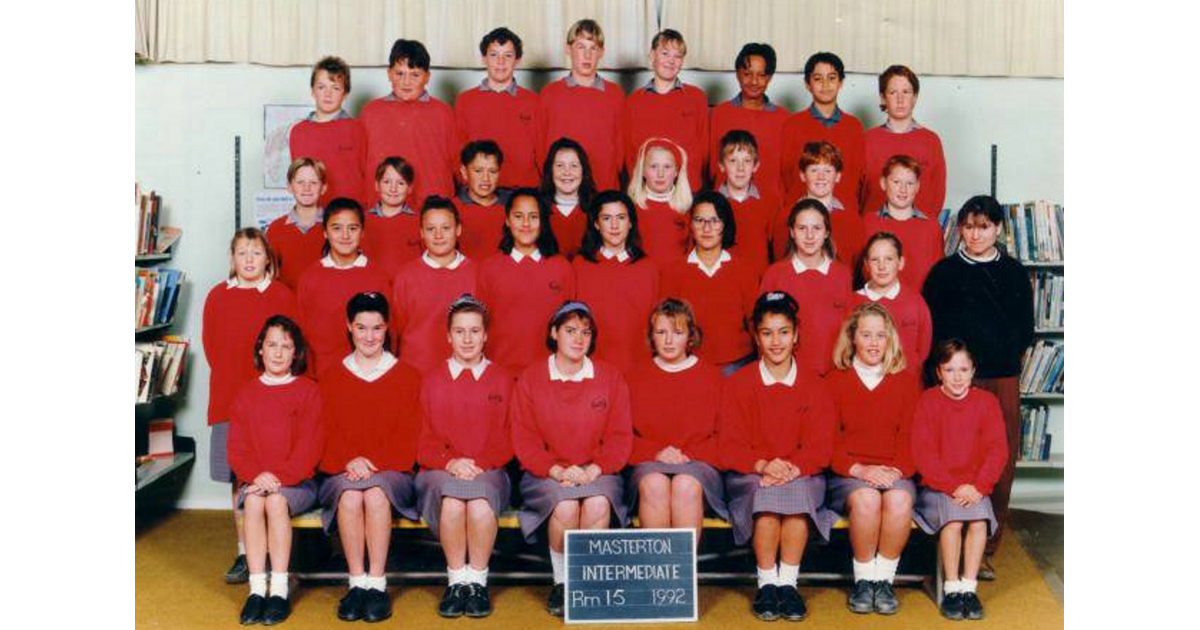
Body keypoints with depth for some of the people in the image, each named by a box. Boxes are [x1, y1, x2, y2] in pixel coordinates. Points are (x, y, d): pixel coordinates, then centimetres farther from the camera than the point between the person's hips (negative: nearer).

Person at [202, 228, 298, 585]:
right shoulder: (218, 296, 9)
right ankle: (244, 554, 14)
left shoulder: (282, 295, 0)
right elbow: (210, 343, 12)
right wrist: (228, 379, 4)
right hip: (229, 399, 3)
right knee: (239, 479, 7)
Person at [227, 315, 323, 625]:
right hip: (254, 480, 2)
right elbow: (237, 448, 7)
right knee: (253, 502, -30)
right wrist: (257, 475, -12)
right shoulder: (246, 393, 15)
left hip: (297, 482, -2)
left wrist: (279, 476, -18)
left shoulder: (308, 391, 5)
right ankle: (257, 588, -28)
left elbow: (309, 447, -4)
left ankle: (280, 590, -28)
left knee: (276, 501, -32)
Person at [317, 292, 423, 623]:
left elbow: (409, 438, 3)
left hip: (391, 471, -1)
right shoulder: (331, 378, 16)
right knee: (350, 495, -34)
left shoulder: (408, 377, 11)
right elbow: (325, 435, 7)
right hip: (343, 472, 1)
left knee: (375, 493, -35)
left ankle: (377, 583, -29)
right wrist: (349, 460, -13)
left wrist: (374, 463, -12)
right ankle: (356, 583, -27)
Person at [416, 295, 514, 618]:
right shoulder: (432, 381, 16)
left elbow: (506, 441, 7)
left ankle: (478, 582, -16)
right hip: (441, 471, 1)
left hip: (488, 470, 0)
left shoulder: (503, 380, 14)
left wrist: (478, 464, -11)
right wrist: (451, 462, -12)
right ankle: (457, 582, -17)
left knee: (481, 505, -35)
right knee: (451, 502, -34)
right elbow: (424, 443, 9)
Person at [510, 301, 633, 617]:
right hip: (546, 473, -1)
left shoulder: (610, 376, 9)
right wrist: (558, 472, -16)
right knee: (565, 507, -32)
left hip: (597, 472, 1)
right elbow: (525, 441, 0)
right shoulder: (531, 378, 6)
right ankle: (560, 581, -8)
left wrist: (593, 470, -14)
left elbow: (620, 437, 3)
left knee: (598, 504, -33)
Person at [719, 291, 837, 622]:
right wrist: (763, 464, -21)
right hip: (749, 474, 0)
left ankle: (788, 583, -21)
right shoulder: (738, 384, 7)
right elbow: (730, 447, -2)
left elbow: (820, 446, -1)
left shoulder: (813, 386, 9)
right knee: (765, 494, -33)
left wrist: (792, 468, -21)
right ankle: (766, 583, -19)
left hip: (802, 474, 1)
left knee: (797, 492, -33)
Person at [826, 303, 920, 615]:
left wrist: (897, 469, -13)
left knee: (900, 500, -33)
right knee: (866, 499, -35)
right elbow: (828, 440, 2)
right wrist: (859, 469, -15)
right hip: (847, 473, -1)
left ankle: (884, 578, -15)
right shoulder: (834, 381, 9)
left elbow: (910, 436, 7)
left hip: (894, 473, 1)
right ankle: (863, 579, -15)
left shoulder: (907, 381, 13)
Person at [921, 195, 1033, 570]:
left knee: (1002, 463, 1)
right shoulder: (945, 272, 6)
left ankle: (987, 548, 12)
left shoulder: (1013, 273, 13)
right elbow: (933, 328, 2)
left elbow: (1025, 329, 12)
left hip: (1003, 378, 3)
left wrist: (1003, 353, -2)